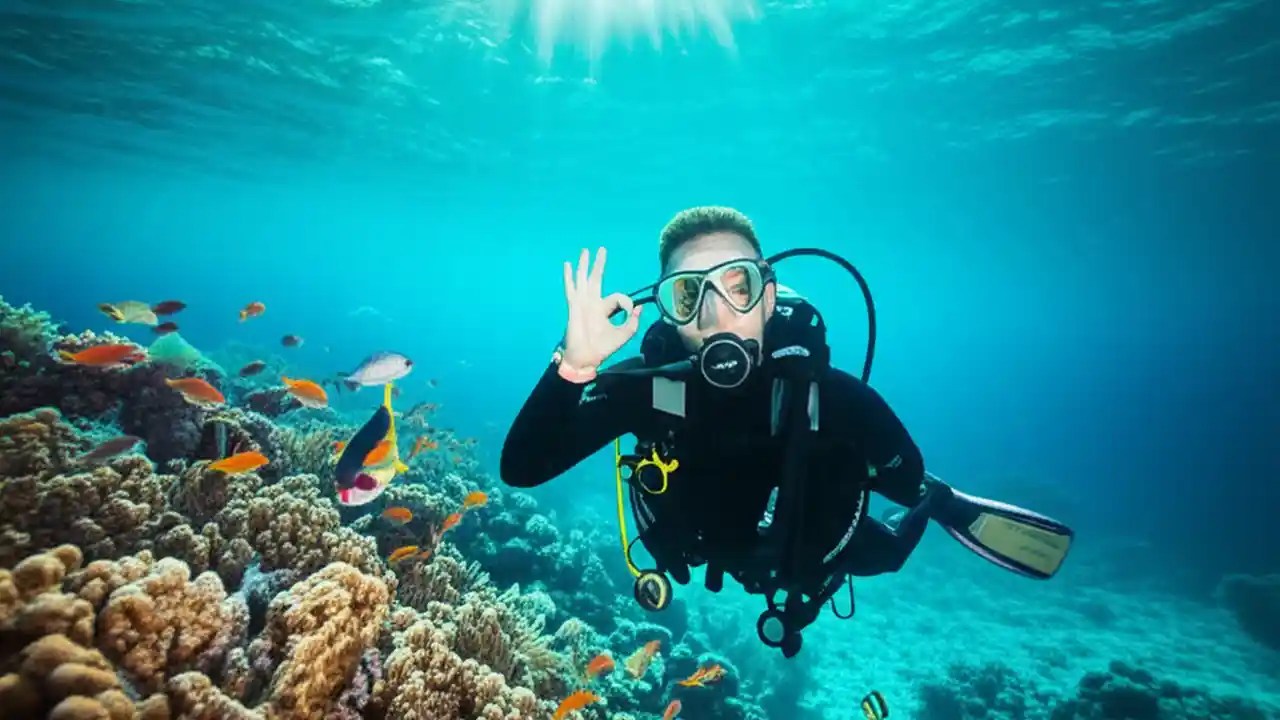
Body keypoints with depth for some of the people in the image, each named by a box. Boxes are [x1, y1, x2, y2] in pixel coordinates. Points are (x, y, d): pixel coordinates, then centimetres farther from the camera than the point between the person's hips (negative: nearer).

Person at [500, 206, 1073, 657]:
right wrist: (572, 366, -54)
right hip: (708, 549, 2)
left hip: (807, 560, -2)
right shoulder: (644, 384, -35)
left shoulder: (832, 394, -37)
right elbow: (520, 470, -44)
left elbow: (908, 479, -17)